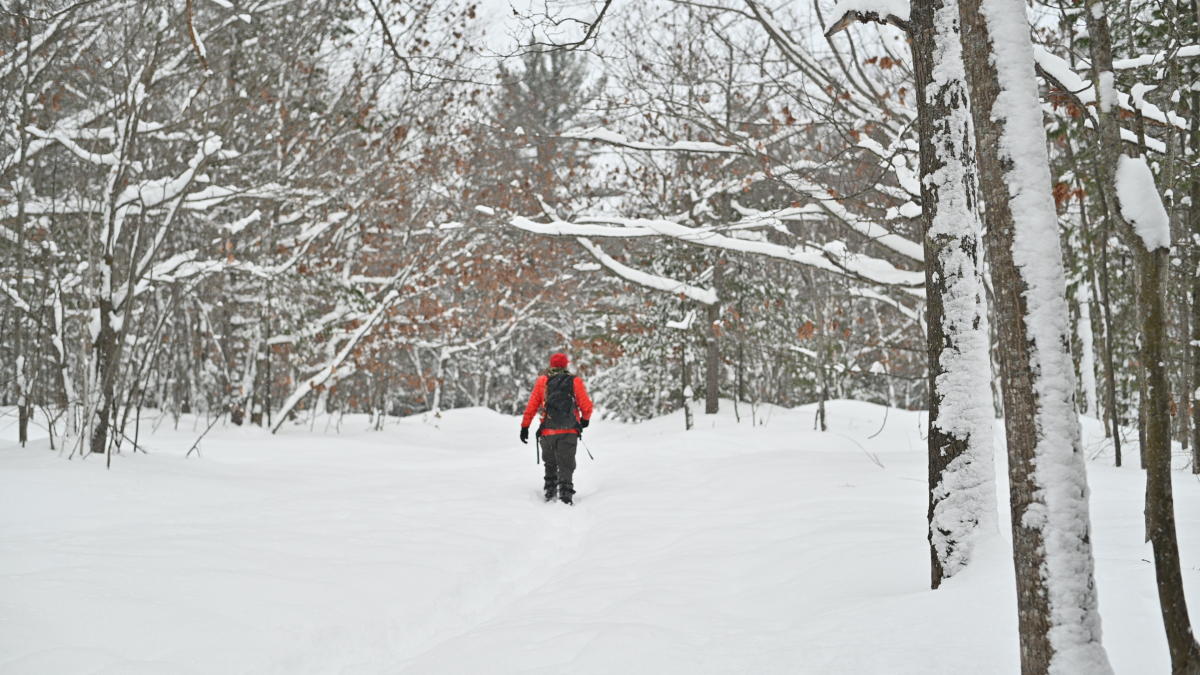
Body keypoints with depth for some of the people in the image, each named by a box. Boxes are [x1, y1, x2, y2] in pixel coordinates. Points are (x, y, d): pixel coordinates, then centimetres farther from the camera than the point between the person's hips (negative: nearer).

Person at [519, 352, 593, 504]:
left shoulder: (542, 381, 6)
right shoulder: (575, 381, 3)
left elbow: (531, 406, 4)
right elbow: (586, 406, 1)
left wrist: (525, 426, 9)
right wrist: (585, 419, 21)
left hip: (547, 431, 1)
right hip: (569, 431, -1)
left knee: (550, 463, 20)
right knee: (566, 465, -1)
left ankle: (550, 491, 21)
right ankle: (565, 493, -16)